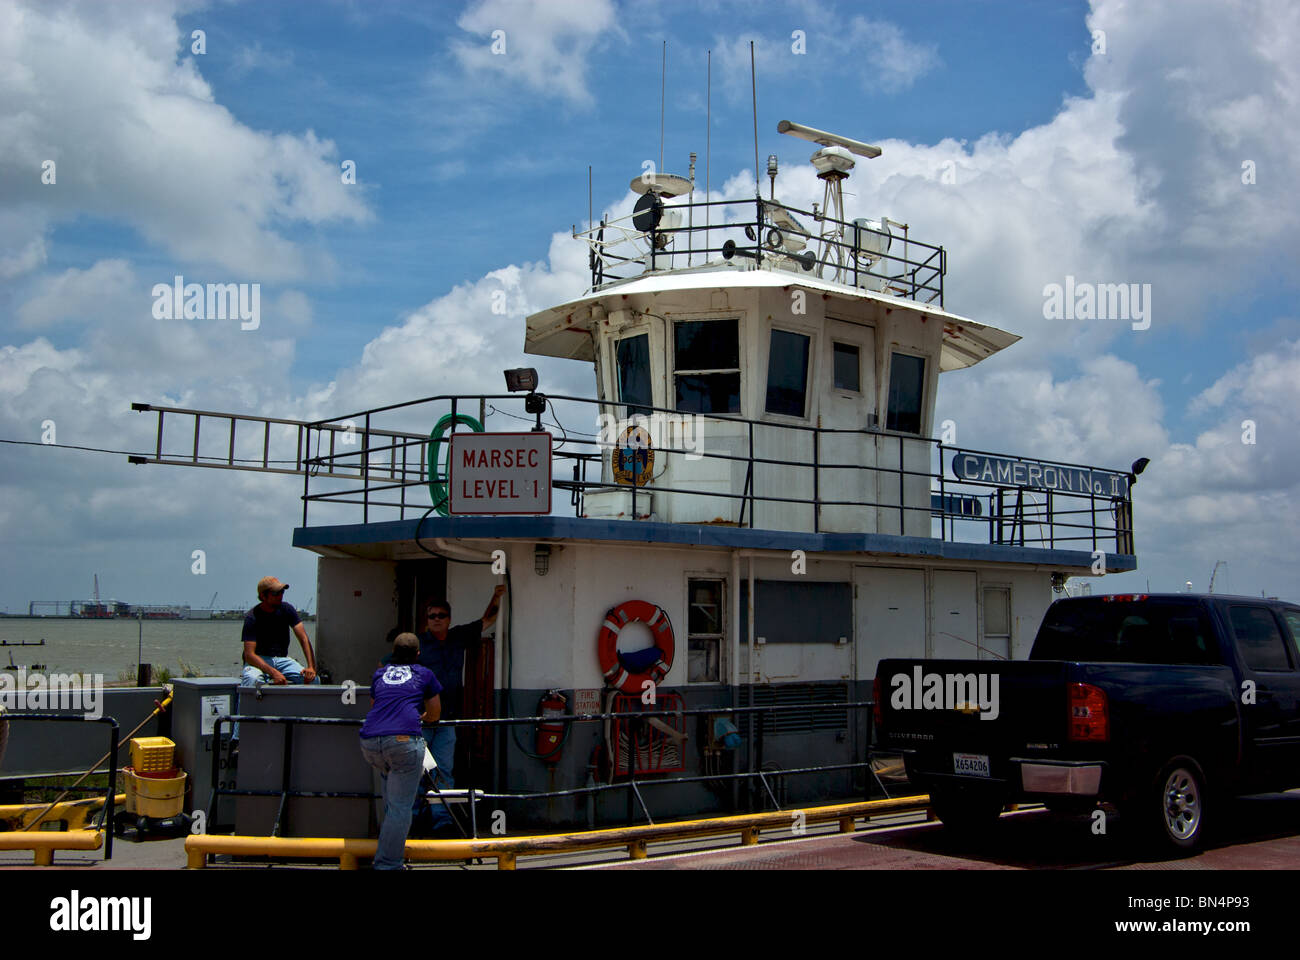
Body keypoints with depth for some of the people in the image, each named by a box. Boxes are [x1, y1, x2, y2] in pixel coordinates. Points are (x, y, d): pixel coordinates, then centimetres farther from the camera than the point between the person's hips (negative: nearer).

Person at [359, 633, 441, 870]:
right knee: (400, 807, -2)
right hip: (403, 741, -4)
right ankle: (387, 864, -7)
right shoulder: (424, 674, 19)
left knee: (389, 776, 34)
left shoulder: (379, 674, 27)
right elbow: (434, 715, 28)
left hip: (369, 744, 4)